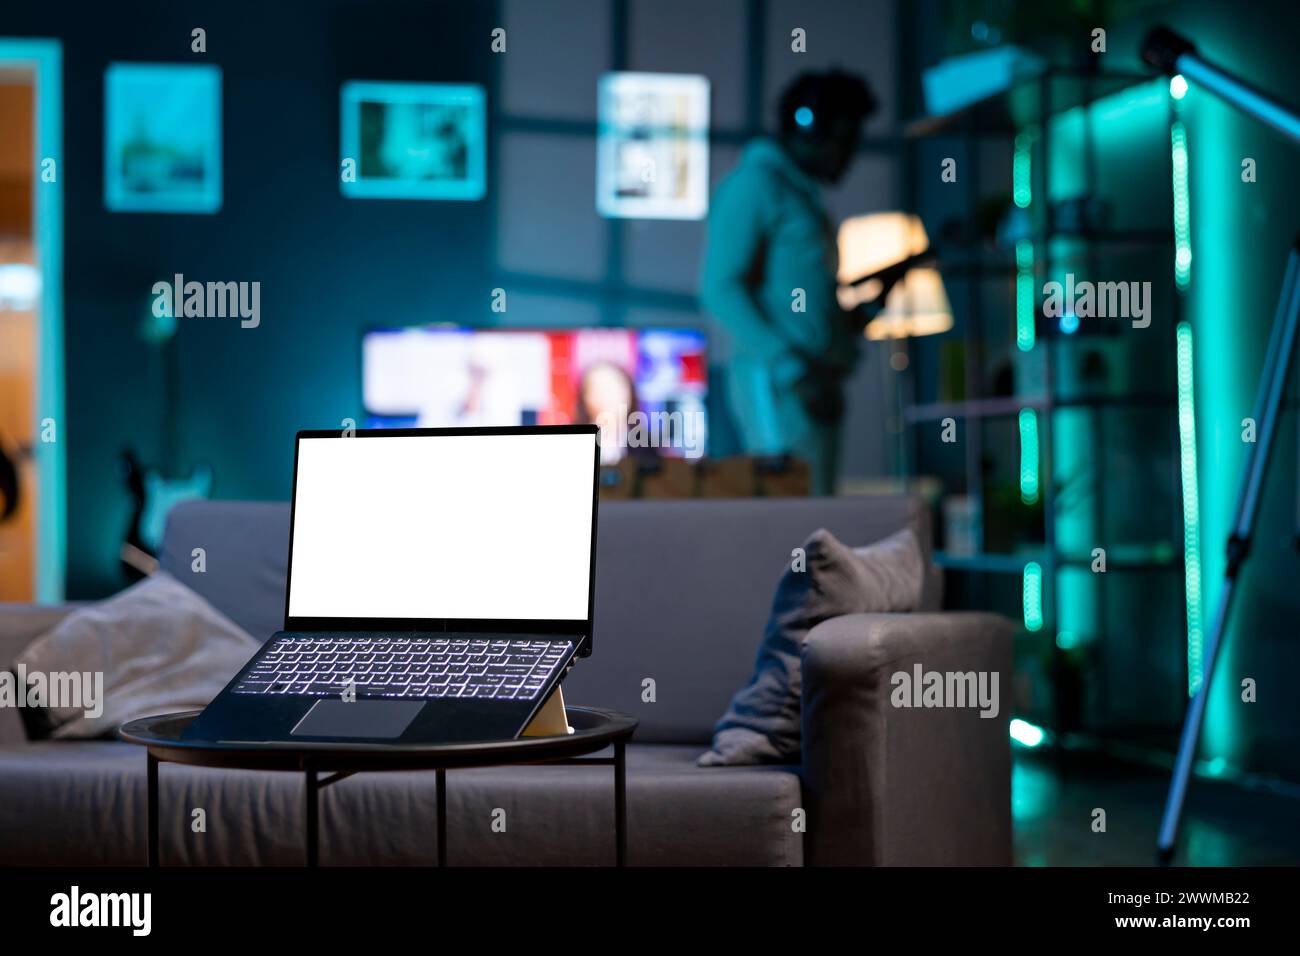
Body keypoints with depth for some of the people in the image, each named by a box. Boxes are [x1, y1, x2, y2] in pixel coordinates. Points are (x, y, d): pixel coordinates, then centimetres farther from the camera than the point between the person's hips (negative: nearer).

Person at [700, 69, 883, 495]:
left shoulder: (804, 196, 24)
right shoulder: (754, 183, -4)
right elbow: (719, 288, -14)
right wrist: (793, 369, -21)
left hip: (814, 388, 9)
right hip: (774, 382, -9)